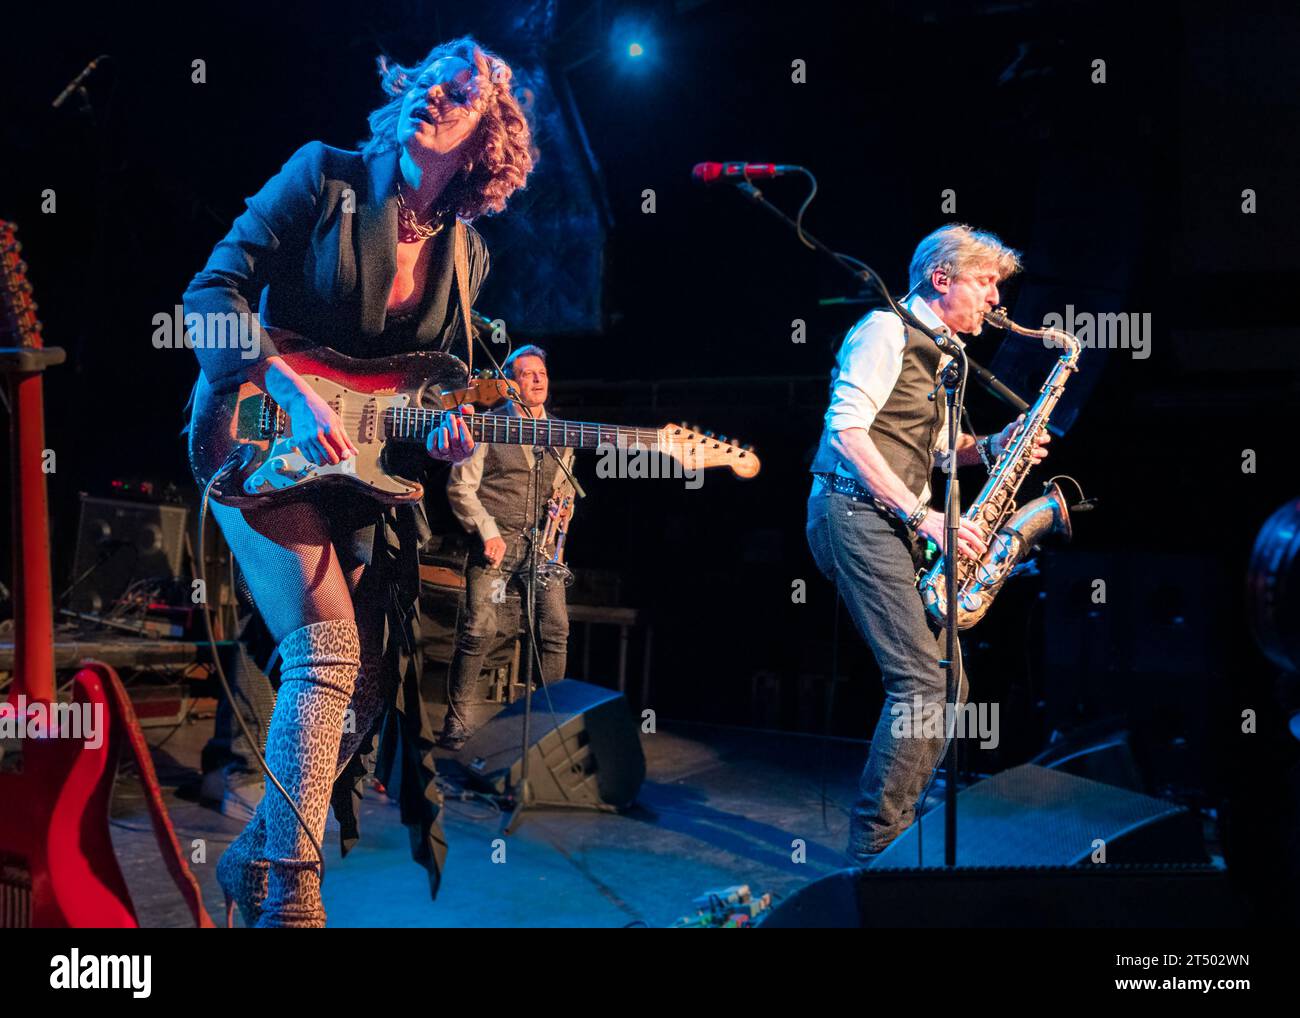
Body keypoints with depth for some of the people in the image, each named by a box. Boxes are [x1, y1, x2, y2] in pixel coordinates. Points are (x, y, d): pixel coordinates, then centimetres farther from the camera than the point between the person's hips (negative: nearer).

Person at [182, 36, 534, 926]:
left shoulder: (464, 253, 6)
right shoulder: (325, 177, -7)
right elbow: (214, 291, -13)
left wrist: (442, 427, -12)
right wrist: (293, 395, -27)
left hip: (366, 467, 6)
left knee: (366, 681, 4)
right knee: (328, 652, -20)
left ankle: (257, 860, 22)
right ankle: (290, 897, -13)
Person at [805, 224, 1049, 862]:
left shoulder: (941, 356, 22)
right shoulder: (887, 331, -6)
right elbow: (847, 430, -17)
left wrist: (991, 448, 7)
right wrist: (921, 514, -19)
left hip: (896, 521, 10)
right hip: (856, 513, -10)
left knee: (946, 684, 7)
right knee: (923, 682, -16)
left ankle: (894, 831, 16)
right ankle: (875, 848, -9)